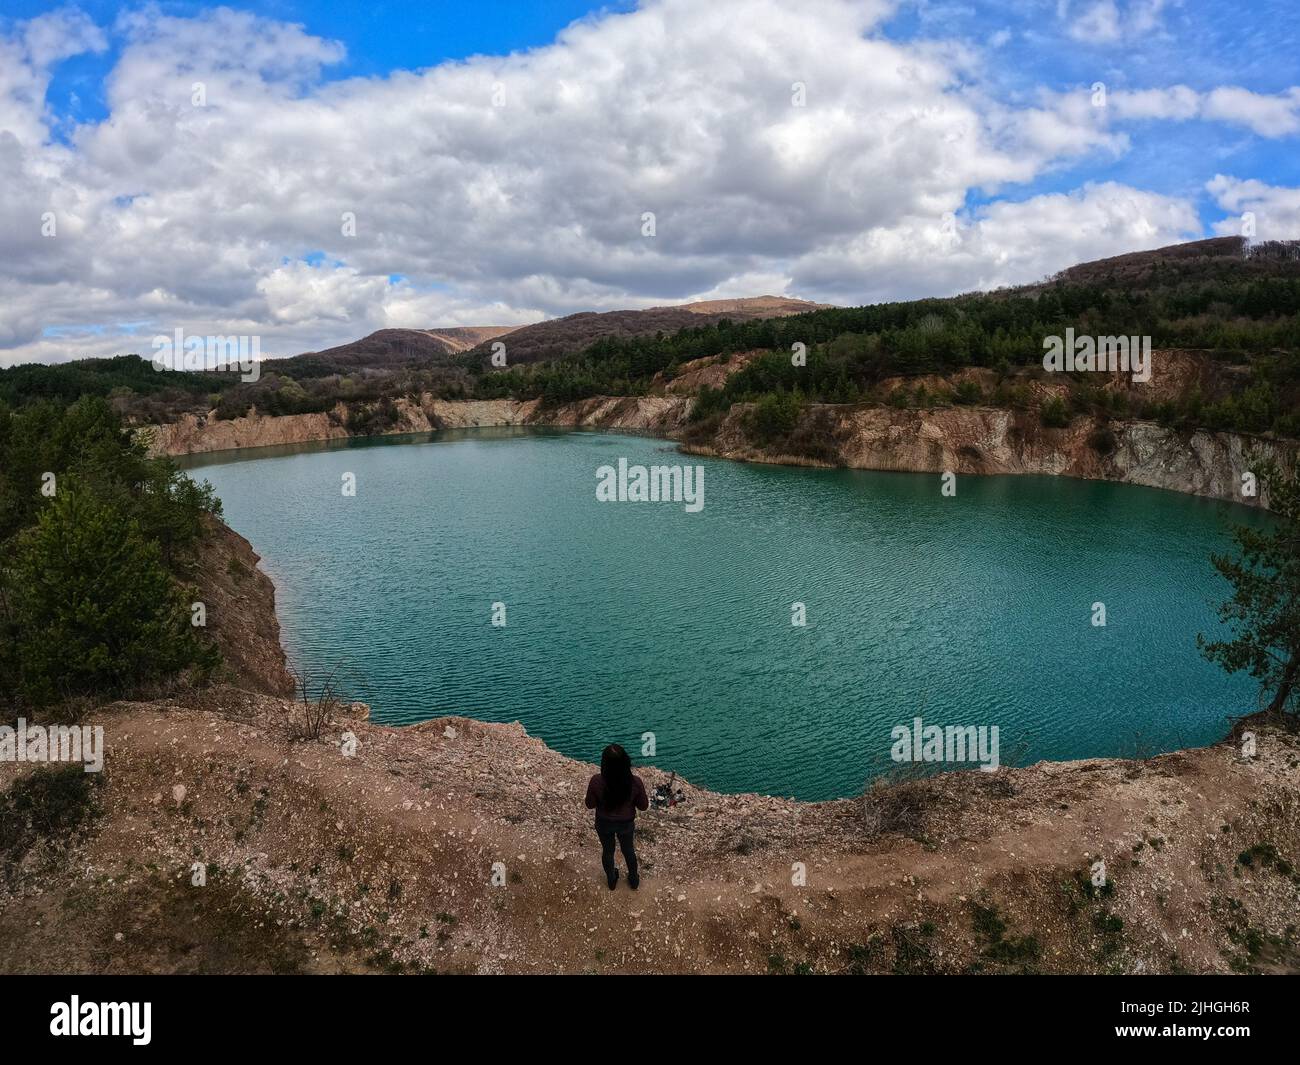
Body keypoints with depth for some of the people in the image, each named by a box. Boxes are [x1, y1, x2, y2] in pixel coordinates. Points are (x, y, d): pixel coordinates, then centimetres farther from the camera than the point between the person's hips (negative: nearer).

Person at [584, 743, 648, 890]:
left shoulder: (596, 781, -34)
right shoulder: (635, 782, -32)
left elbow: (590, 805, -16)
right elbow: (643, 806, -15)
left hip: (604, 823, 0)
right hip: (626, 823, 0)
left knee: (607, 851, 29)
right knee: (628, 850, 30)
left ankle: (611, 880, 54)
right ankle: (634, 880, 53)